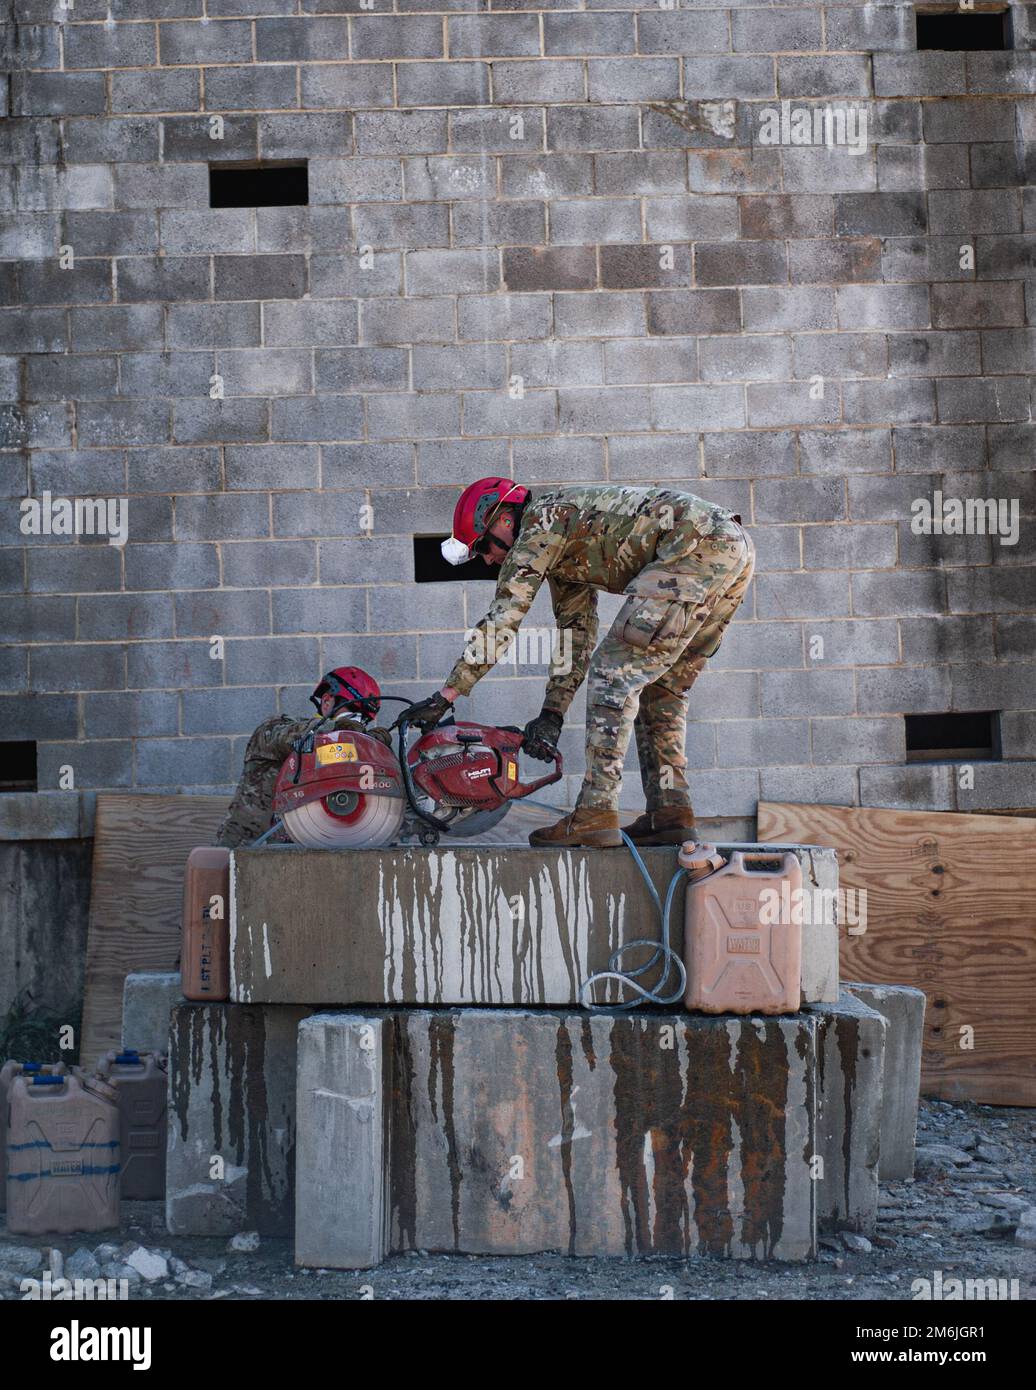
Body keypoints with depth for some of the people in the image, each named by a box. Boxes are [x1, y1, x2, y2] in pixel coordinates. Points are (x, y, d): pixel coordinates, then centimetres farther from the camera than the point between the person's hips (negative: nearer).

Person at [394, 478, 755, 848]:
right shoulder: (563, 553, 29)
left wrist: (445, 697, 0)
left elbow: (502, 618, -3)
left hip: (698, 543, -10)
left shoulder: (541, 517, 1)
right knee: (659, 686, 15)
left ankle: (596, 815, -10)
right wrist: (551, 715, 19)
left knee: (614, 675, -8)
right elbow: (577, 637, 28)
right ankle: (671, 812, 11)